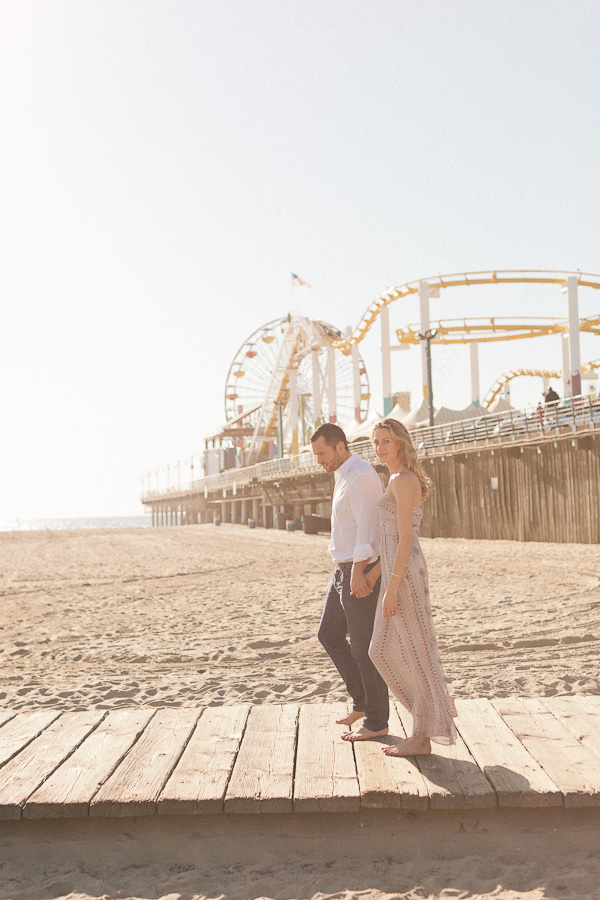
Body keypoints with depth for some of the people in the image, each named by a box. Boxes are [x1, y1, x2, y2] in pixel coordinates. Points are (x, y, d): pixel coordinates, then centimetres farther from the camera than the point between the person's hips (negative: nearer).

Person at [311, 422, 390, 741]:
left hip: (362, 572, -10)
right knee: (329, 635, 14)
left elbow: (367, 527, -23)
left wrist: (358, 572, -27)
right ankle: (363, 703, 21)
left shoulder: (361, 476, -17)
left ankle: (376, 721, 12)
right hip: (345, 571, 10)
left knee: (364, 646, -1)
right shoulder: (344, 477, 15)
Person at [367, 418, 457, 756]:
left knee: (416, 653, -1)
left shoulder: (403, 481, -14)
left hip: (404, 575, -10)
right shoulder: (401, 480, 17)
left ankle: (422, 738, 10)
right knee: (383, 651, 15)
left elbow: (405, 538, -19)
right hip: (398, 573, 10)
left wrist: (392, 588, -20)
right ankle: (436, 709, 24)